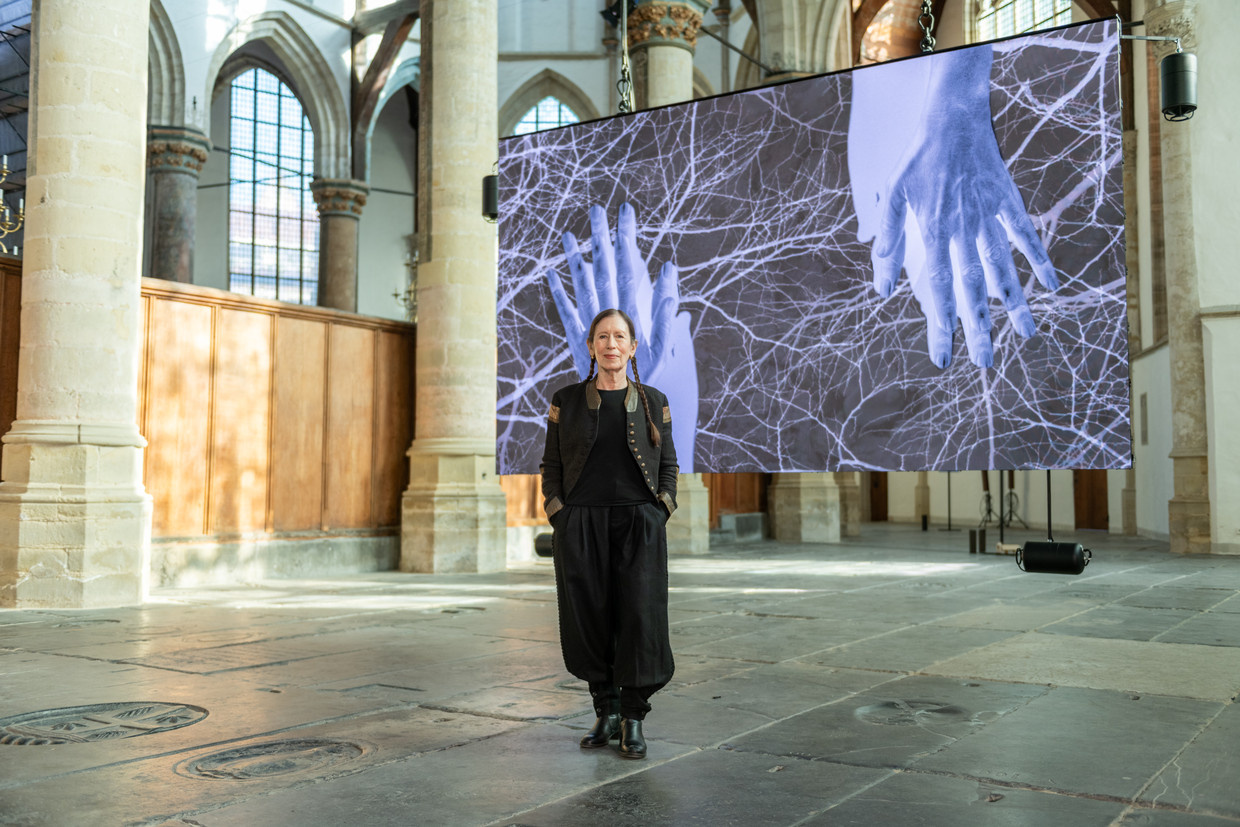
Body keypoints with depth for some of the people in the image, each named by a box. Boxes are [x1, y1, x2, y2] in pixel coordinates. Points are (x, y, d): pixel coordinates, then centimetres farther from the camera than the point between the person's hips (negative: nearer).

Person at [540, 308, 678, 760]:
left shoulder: (653, 402, 6)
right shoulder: (566, 401, 5)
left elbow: (668, 464, 11)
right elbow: (551, 464, 8)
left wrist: (659, 515, -1)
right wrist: (560, 520, -2)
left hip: (639, 524, 0)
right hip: (580, 526, 1)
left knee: (640, 619, -5)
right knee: (589, 619, 3)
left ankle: (633, 720, 7)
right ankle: (605, 710, 19)